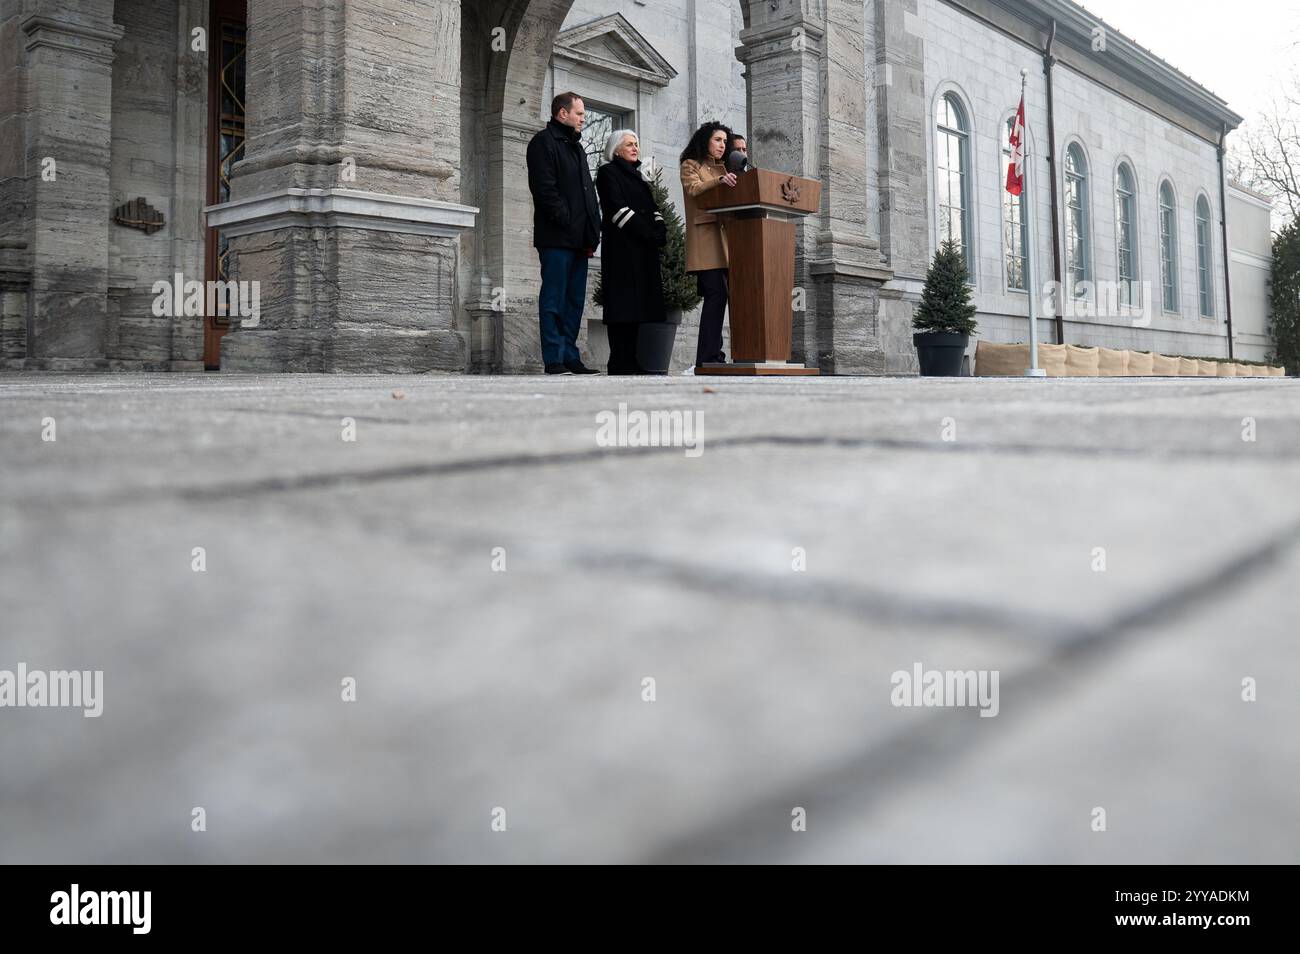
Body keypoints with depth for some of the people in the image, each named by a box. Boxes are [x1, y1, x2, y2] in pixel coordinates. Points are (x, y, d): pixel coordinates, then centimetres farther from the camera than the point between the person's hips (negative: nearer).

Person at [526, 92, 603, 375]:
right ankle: (554, 359, -5)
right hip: (556, 237, -9)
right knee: (554, 299, -7)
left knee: (575, 300, 8)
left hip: (579, 240, 9)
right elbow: (544, 189, -13)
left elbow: (588, 191, 24)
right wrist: (567, 221, -16)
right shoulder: (544, 142, -2)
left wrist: (592, 231, 12)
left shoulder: (576, 147, 25)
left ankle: (570, 357, 13)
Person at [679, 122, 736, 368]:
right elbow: (693, 189, -11)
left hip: (725, 235, 7)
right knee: (716, 293, -18)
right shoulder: (690, 165, 9)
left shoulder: (721, 168, 28)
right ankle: (709, 356, -18)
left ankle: (712, 355, -1)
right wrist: (719, 181, -27)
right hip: (705, 237, -7)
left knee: (718, 295, -3)